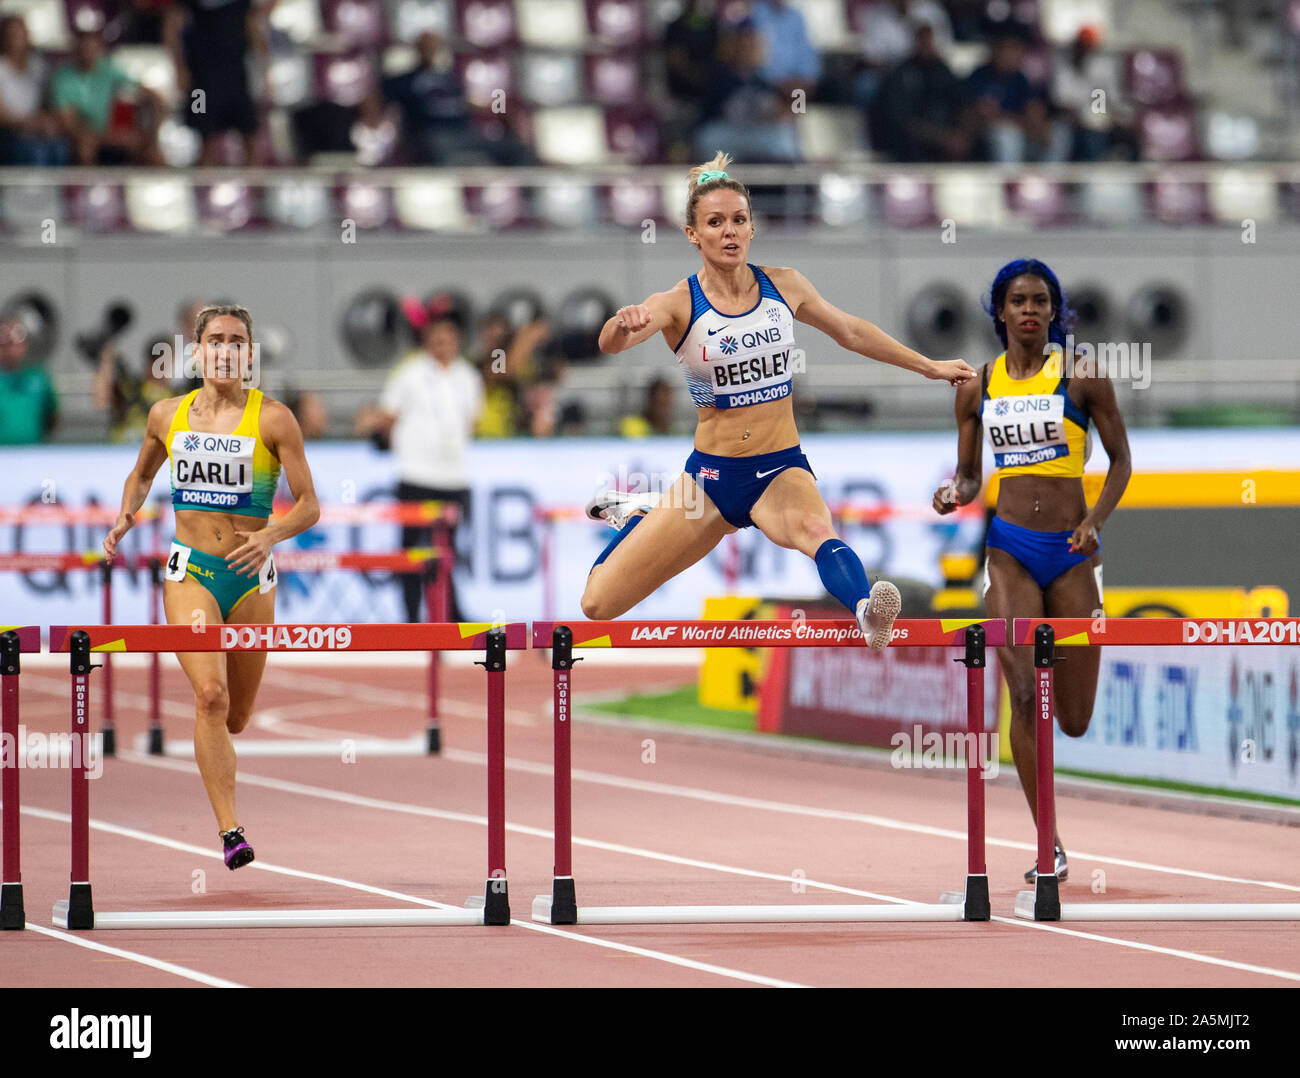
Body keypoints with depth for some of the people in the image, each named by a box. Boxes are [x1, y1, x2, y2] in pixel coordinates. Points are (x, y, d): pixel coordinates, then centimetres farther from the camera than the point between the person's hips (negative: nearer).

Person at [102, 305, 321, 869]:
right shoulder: (167, 416, 4)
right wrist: (126, 517, 5)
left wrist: (271, 534, -24)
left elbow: (309, 505, -5)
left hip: (250, 577, 0)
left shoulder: (273, 419, -4)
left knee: (235, 716, 12)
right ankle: (230, 829, -23)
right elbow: (141, 474, 24)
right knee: (211, 695, -22)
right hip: (190, 573, 0)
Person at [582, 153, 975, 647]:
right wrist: (623, 324, -52)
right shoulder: (679, 304, -8)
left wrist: (930, 367, 29)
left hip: (781, 471, 0)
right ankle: (637, 516, 33)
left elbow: (850, 331, 20)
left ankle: (867, 613, -67)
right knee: (599, 603, 1)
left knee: (814, 529, -38)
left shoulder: (784, 286, 2)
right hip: (711, 476, 0)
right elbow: (610, 343, -27)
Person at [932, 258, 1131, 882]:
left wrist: (1095, 520, -11)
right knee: (1024, 696, -14)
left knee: (1075, 721, 3)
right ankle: (1049, 848, -10)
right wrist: (956, 494, -7)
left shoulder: (1081, 375, 0)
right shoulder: (977, 387, 8)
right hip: (1008, 547, 1)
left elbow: (1121, 461, 5)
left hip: (1071, 550, -1)